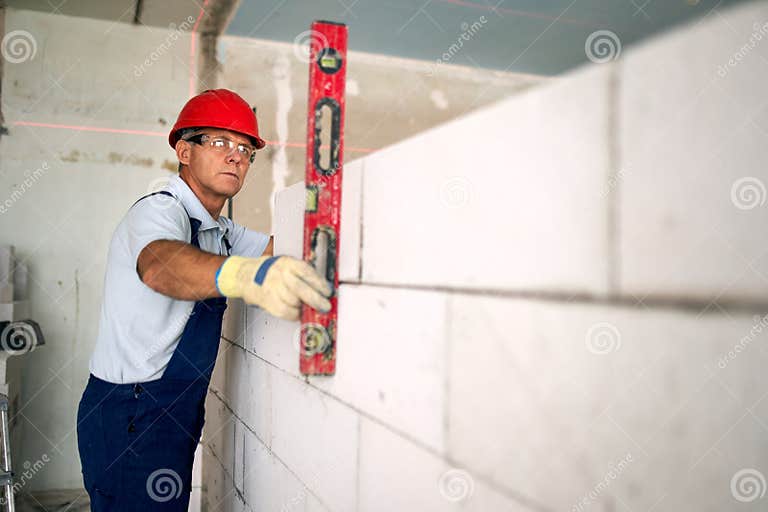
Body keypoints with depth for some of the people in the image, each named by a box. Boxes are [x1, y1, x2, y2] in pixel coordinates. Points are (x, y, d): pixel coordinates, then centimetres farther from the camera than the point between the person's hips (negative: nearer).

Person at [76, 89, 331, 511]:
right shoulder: (158, 211, -17)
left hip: (169, 418, 9)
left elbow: (286, 247, 11)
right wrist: (246, 274, -60)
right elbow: (160, 264, -40)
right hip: (131, 420, -9)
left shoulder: (218, 230, 13)